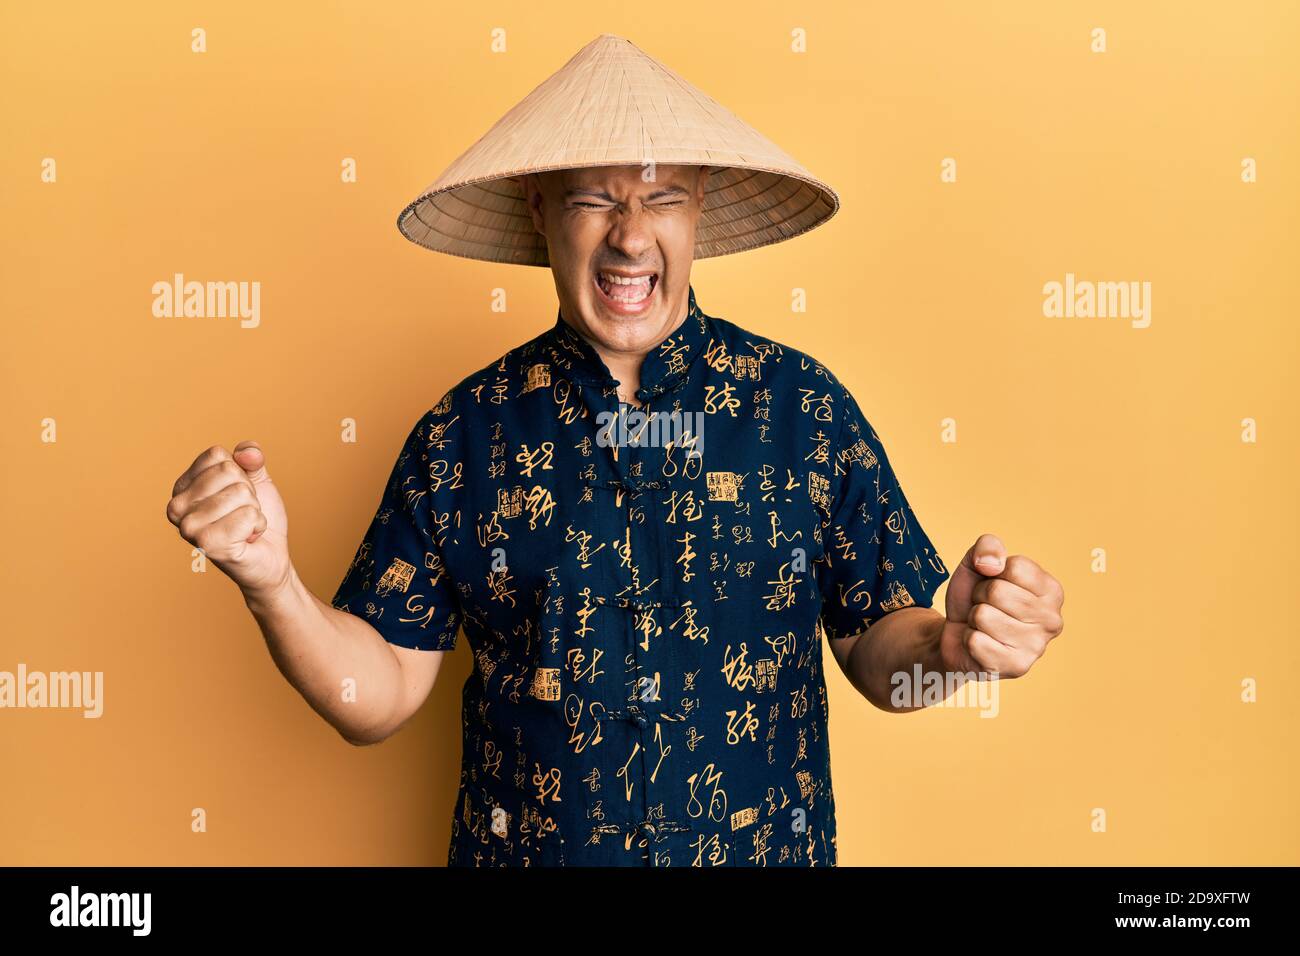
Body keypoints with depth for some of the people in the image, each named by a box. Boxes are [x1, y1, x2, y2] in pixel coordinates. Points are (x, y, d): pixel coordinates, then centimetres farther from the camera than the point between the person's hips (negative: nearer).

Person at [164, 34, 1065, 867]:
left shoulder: (805, 402, -9)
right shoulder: (462, 432, -9)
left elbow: (873, 643, -3)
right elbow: (379, 695, -7)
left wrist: (951, 644, -23)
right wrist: (271, 579, -23)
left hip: (766, 847, 1)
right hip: (522, 847, 0)